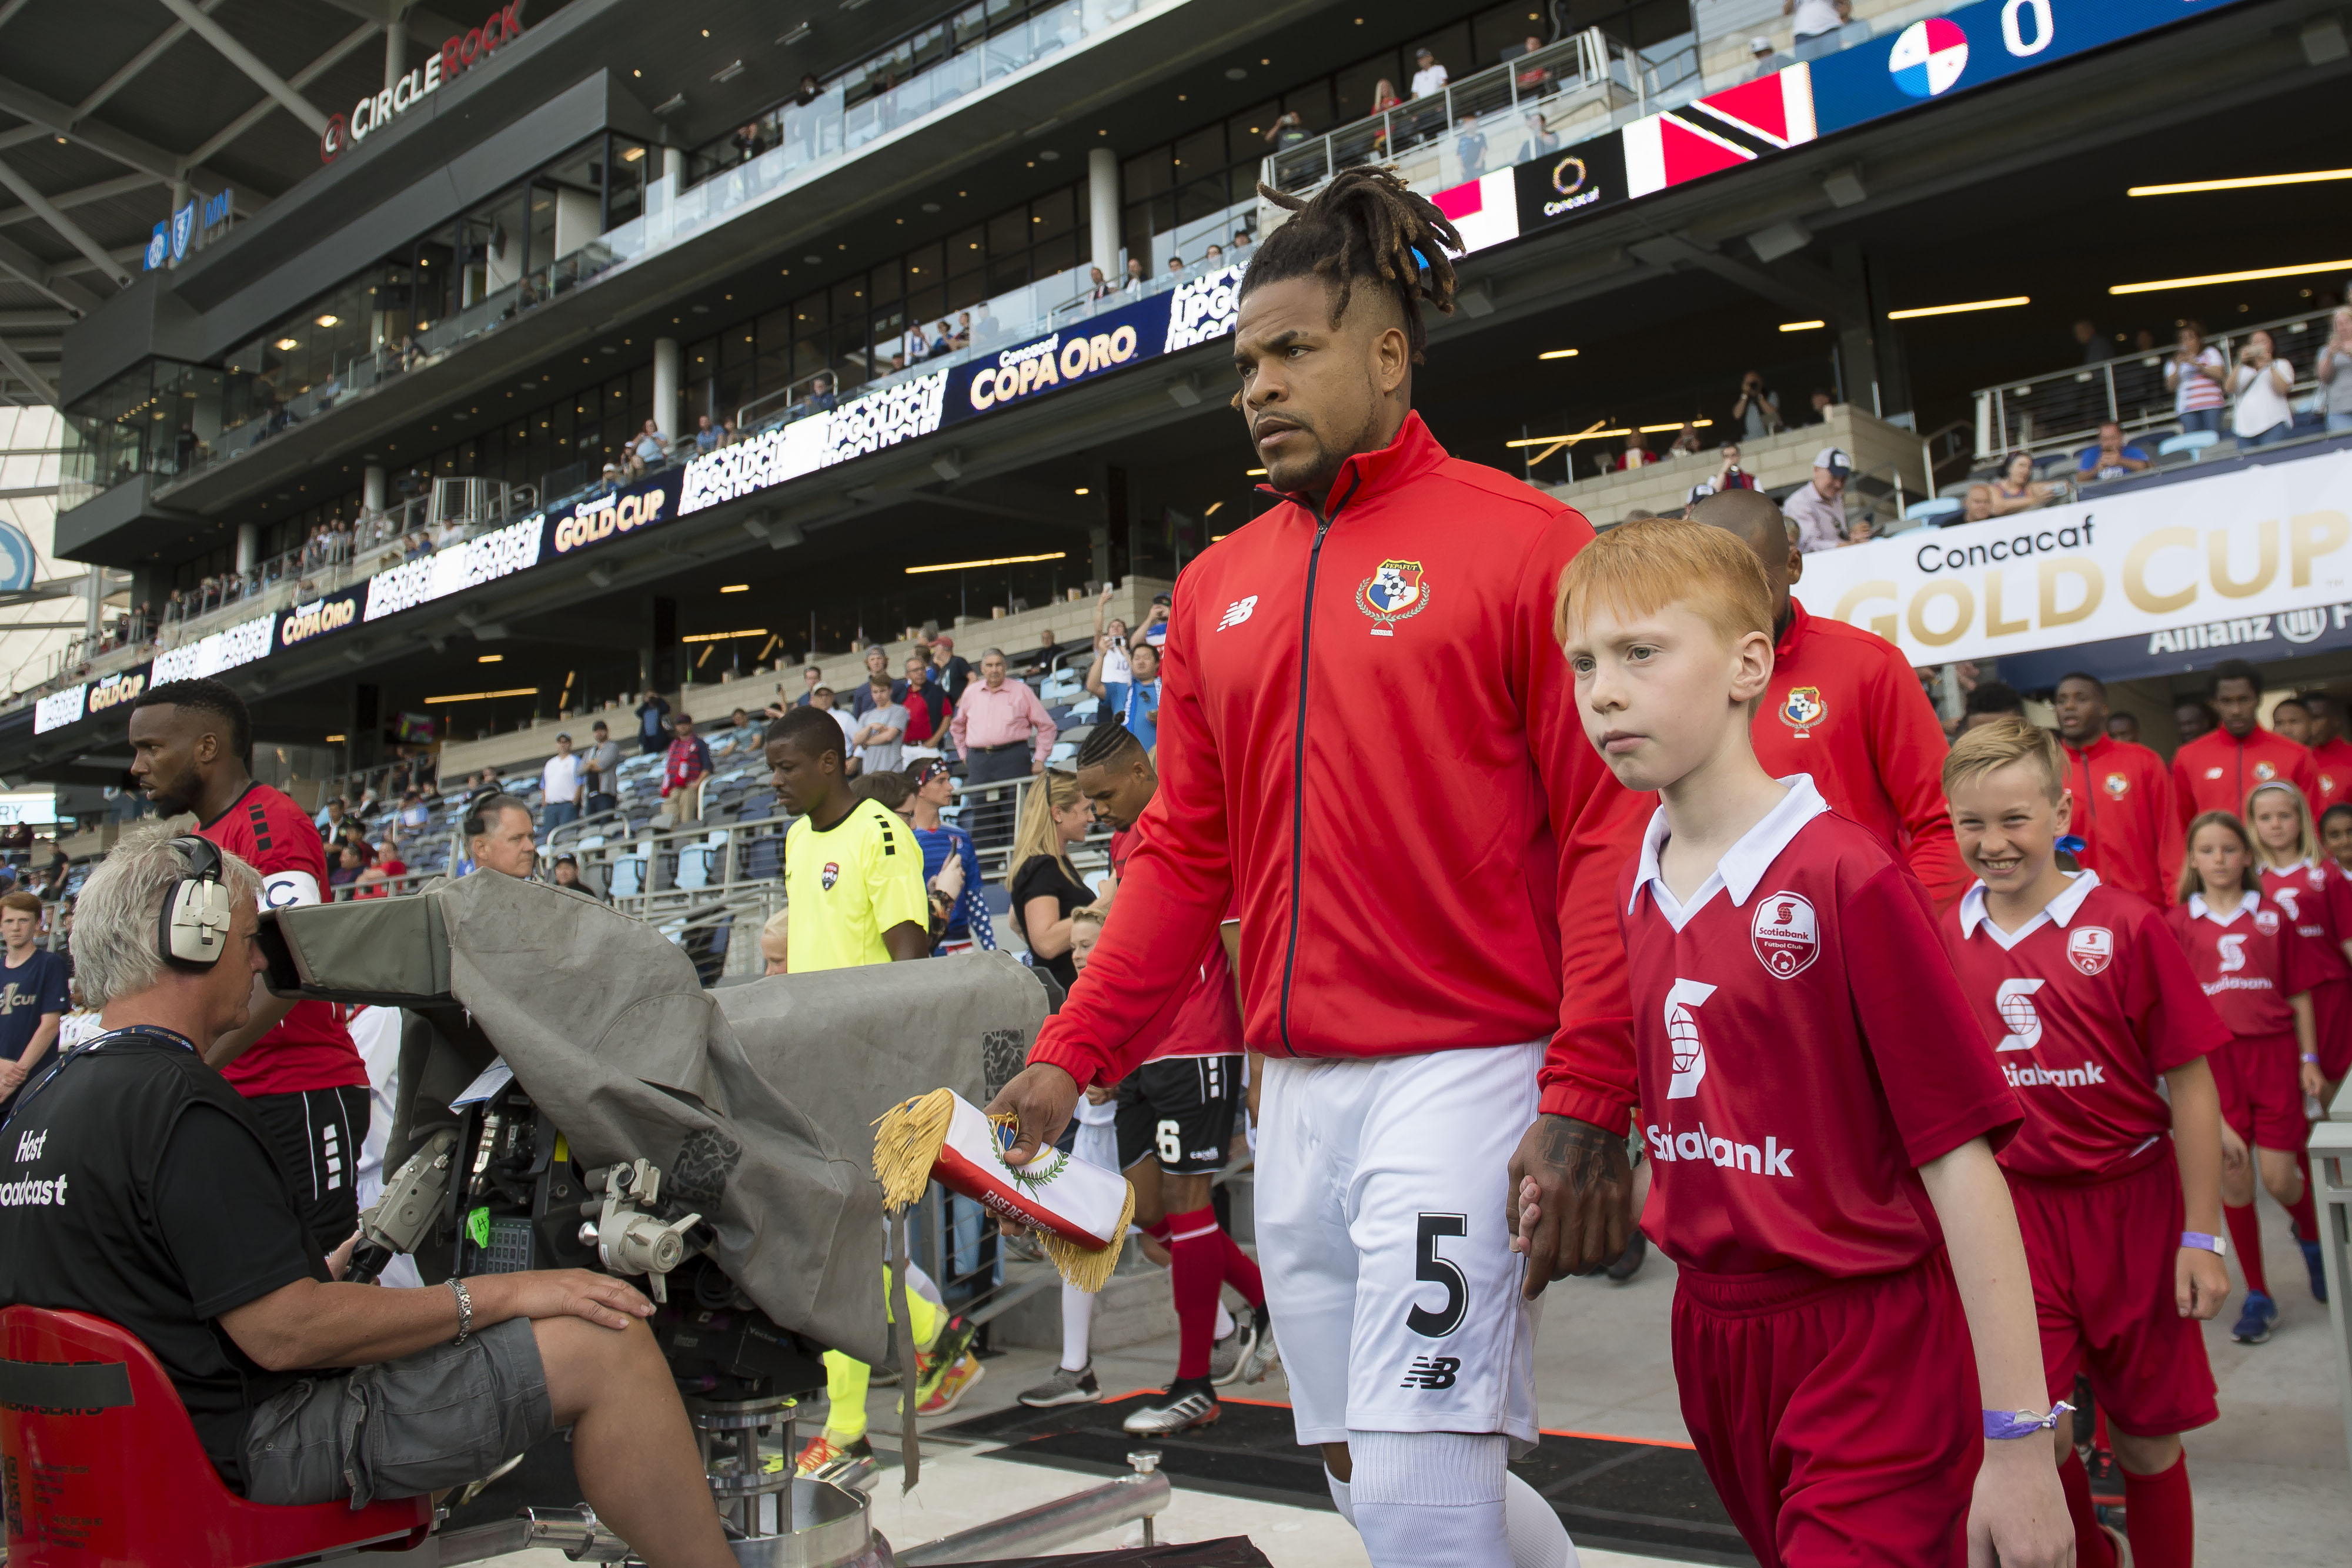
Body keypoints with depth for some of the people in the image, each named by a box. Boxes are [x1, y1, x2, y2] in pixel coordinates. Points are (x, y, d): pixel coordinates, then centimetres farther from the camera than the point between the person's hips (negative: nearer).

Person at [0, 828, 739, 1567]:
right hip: (256, 1444, -11)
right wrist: (498, 1294, -19)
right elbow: (283, 1333, -24)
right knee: (607, 1345, -18)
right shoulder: (179, 1105, -21)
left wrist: (314, 1275, 24)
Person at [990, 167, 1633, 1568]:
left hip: (1463, 1073, -6)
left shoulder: (1524, 541, -5)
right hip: (1295, 1095, 6)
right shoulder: (1218, 588, 13)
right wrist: (1070, 1057, 6)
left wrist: (1586, 1105, -15)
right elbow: (1187, 851, 13)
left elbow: (1609, 831, -10)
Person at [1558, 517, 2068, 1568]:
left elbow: (1959, 1155, -17)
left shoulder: (1846, 876, -17)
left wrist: (2017, 1439, -17)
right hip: (1710, 1329, 7)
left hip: (1871, 1349, -6)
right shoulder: (1635, 889, 3)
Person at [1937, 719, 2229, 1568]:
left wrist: (2200, 1238, -6)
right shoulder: (1944, 940, -1)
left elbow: (2190, 1085, -6)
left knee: (2147, 1439, 11)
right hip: (2015, 1210, 2)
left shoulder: (2127, 926, -9)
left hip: (2130, 1210, -1)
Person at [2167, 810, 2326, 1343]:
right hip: (2214, 1059, 0)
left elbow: (2299, 994, 7)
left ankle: (2312, 1234, 36)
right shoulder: (2178, 921, 2)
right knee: (2234, 1180, 4)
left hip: (2273, 1054, 0)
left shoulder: (2272, 915, 4)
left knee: (2280, 1179, 0)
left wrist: (2309, 1058, 3)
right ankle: (2257, 1296, 17)